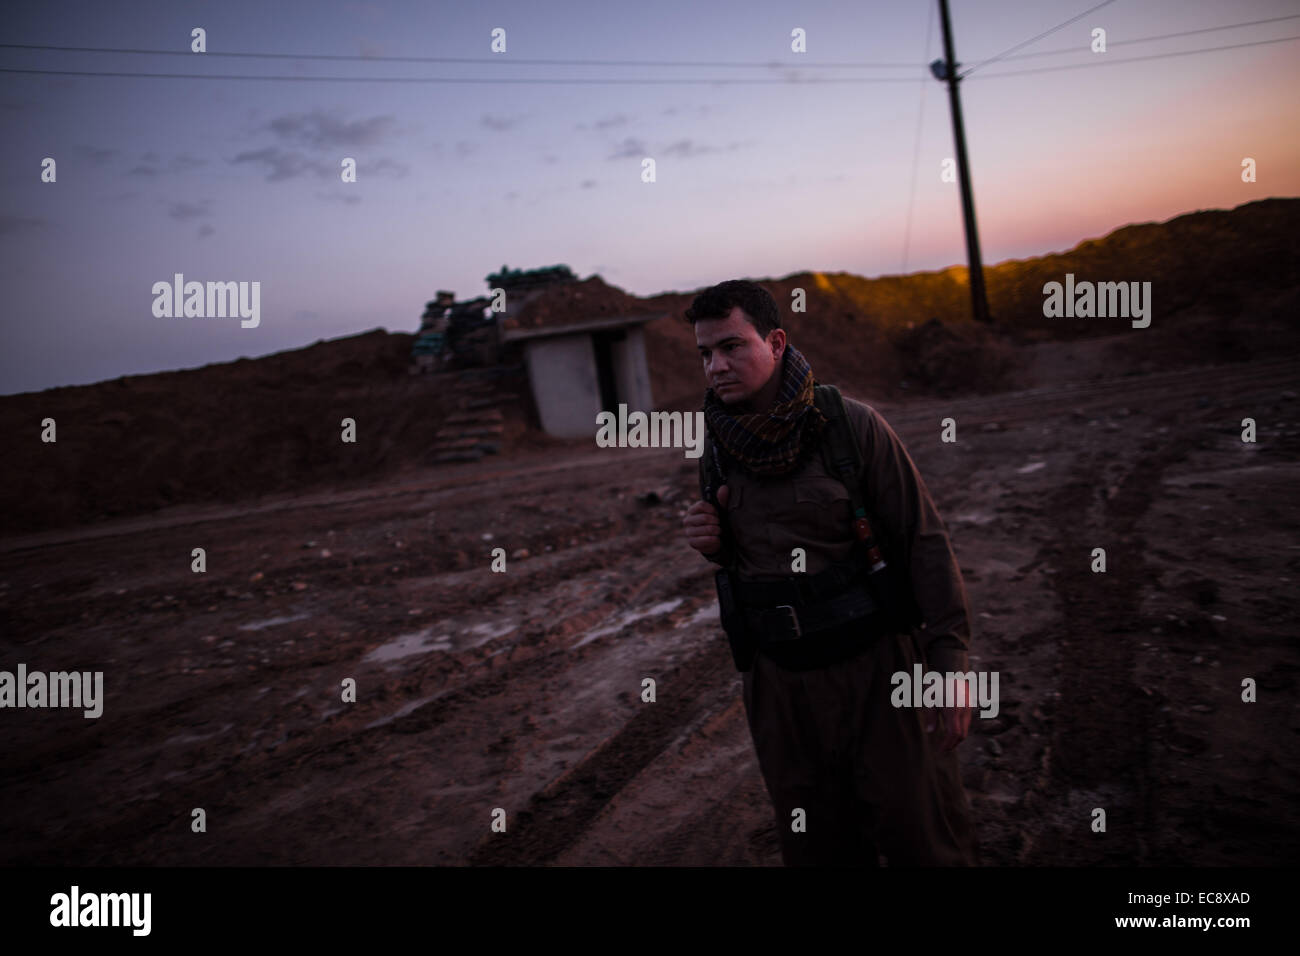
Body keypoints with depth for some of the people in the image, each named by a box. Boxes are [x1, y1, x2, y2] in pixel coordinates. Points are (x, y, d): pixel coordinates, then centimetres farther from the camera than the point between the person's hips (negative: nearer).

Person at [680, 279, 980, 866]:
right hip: (778, 680, 4)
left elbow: (924, 542, -9)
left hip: (873, 666, -4)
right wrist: (714, 541, -6)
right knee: (818, 846, 15)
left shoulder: (852, 425, -10)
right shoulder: (719, 446, 3)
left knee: (918, 835, 5)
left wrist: (950, 662, -13)